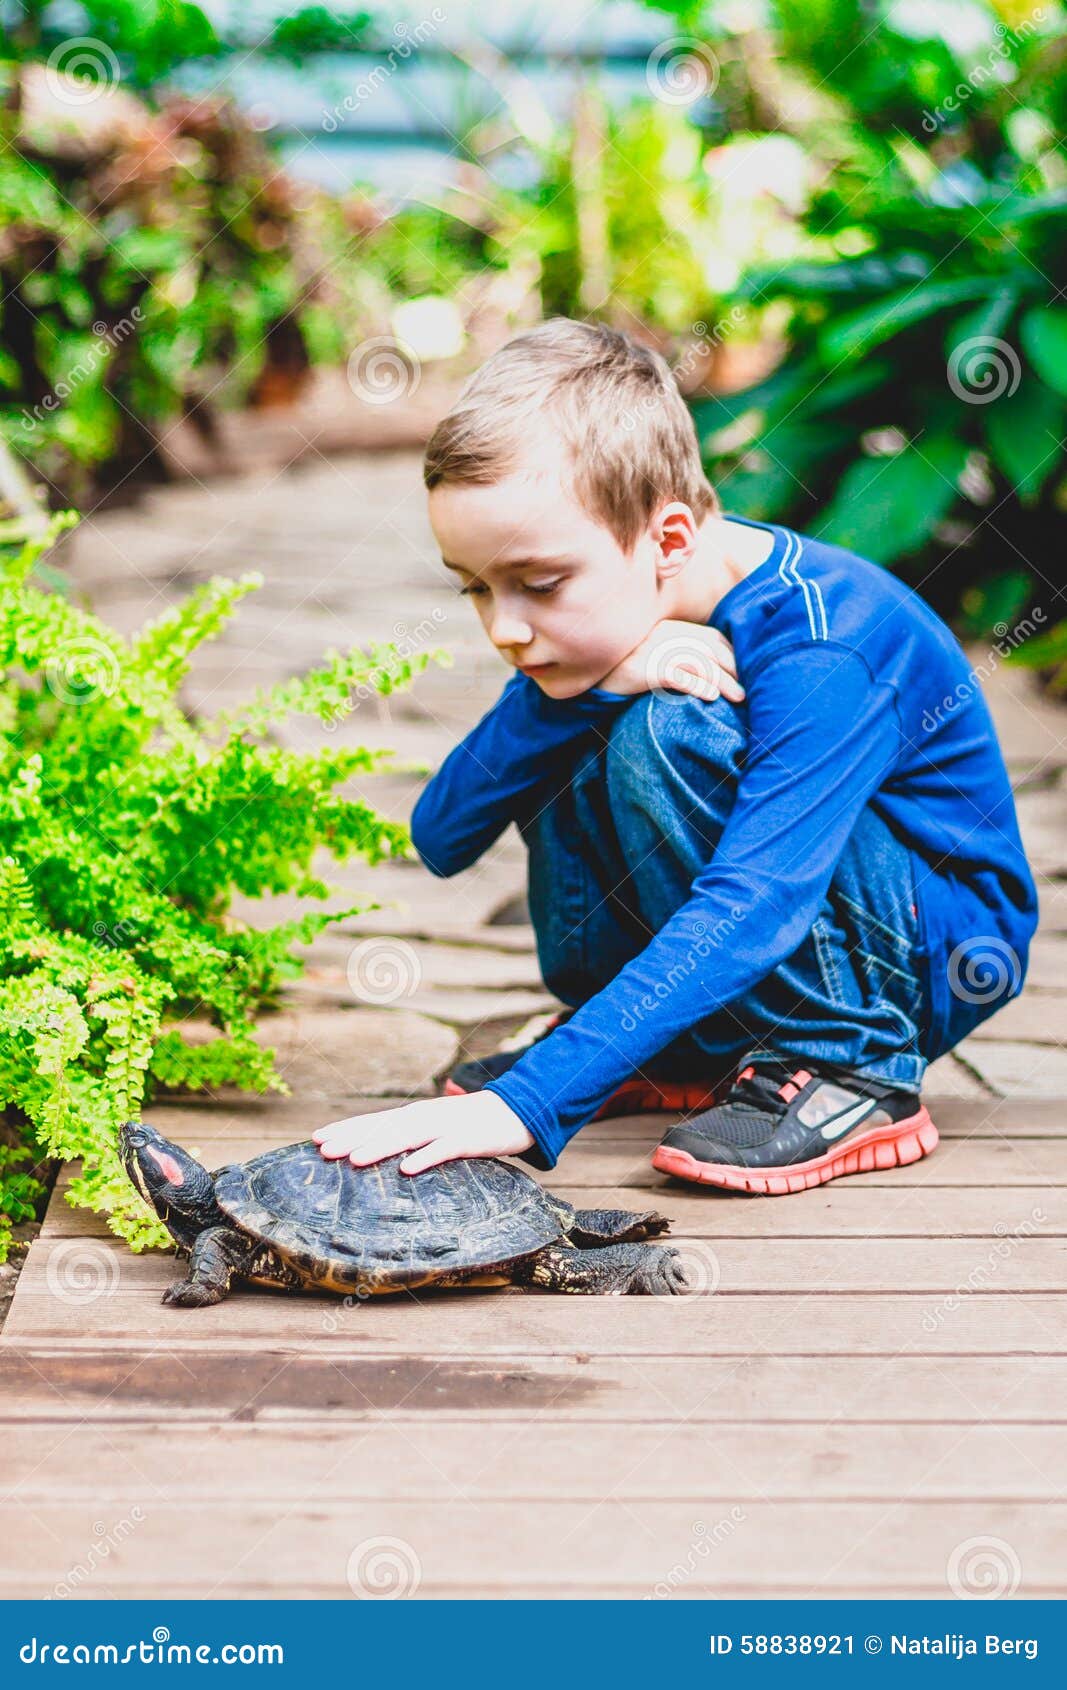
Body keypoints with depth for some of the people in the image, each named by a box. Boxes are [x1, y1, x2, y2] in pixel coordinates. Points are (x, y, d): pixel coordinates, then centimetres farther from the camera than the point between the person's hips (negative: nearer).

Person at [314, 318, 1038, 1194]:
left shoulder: (820, 650, -30)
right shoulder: (608, 614, -7)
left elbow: (747, 913, -41)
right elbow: (441, 839, -12)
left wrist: (525, 1102, -49)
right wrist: (594, 686, -30)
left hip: (946, 952, -7)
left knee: (664, 736, -27)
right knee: (566, 737, -10)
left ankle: (850, 1068, -17)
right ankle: (676, 1053, 3)